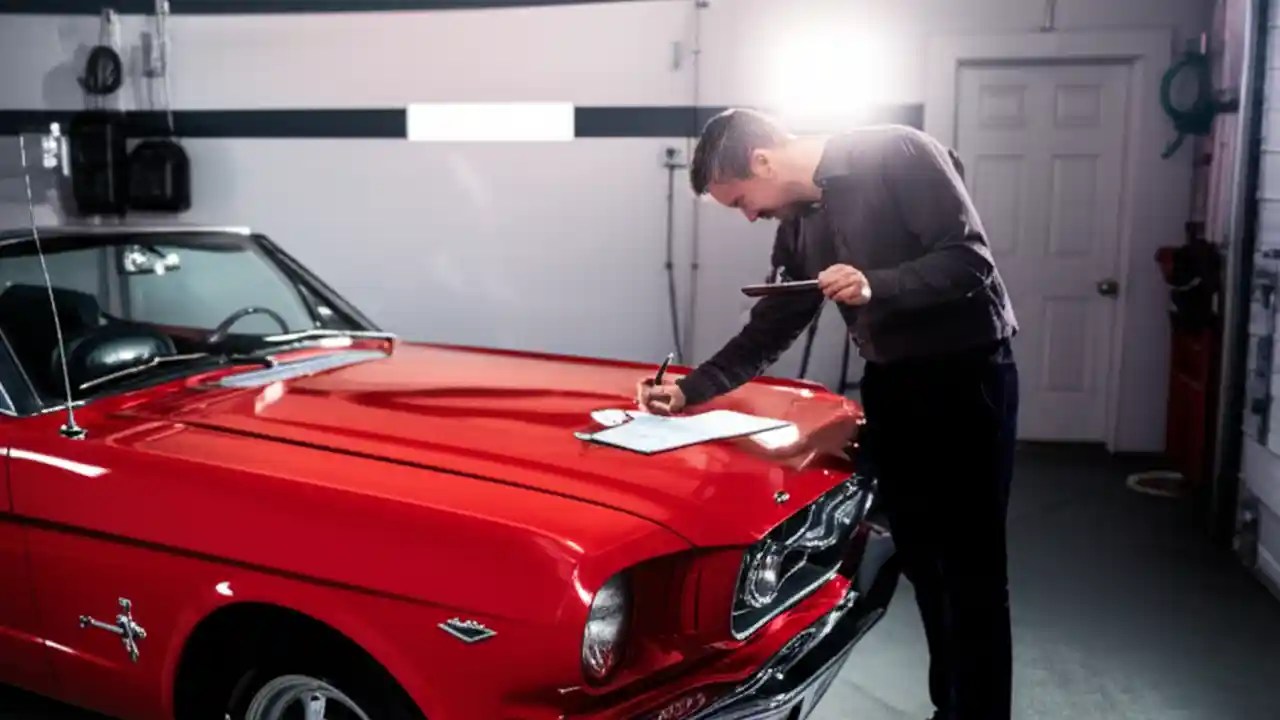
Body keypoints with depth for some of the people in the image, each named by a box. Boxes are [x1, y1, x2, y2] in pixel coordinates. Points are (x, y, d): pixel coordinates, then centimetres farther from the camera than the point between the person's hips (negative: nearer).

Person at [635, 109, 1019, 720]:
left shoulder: (899, 154, -14)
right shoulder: (798, 223, 7)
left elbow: (970, 260, -17)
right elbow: (768, 331, 10)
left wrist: (876, 285, -29)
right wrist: (688, 390, 1)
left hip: (967, 375, -7)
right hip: (890, 384, 7)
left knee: (972, 568, -1)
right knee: (922, 562, 15)